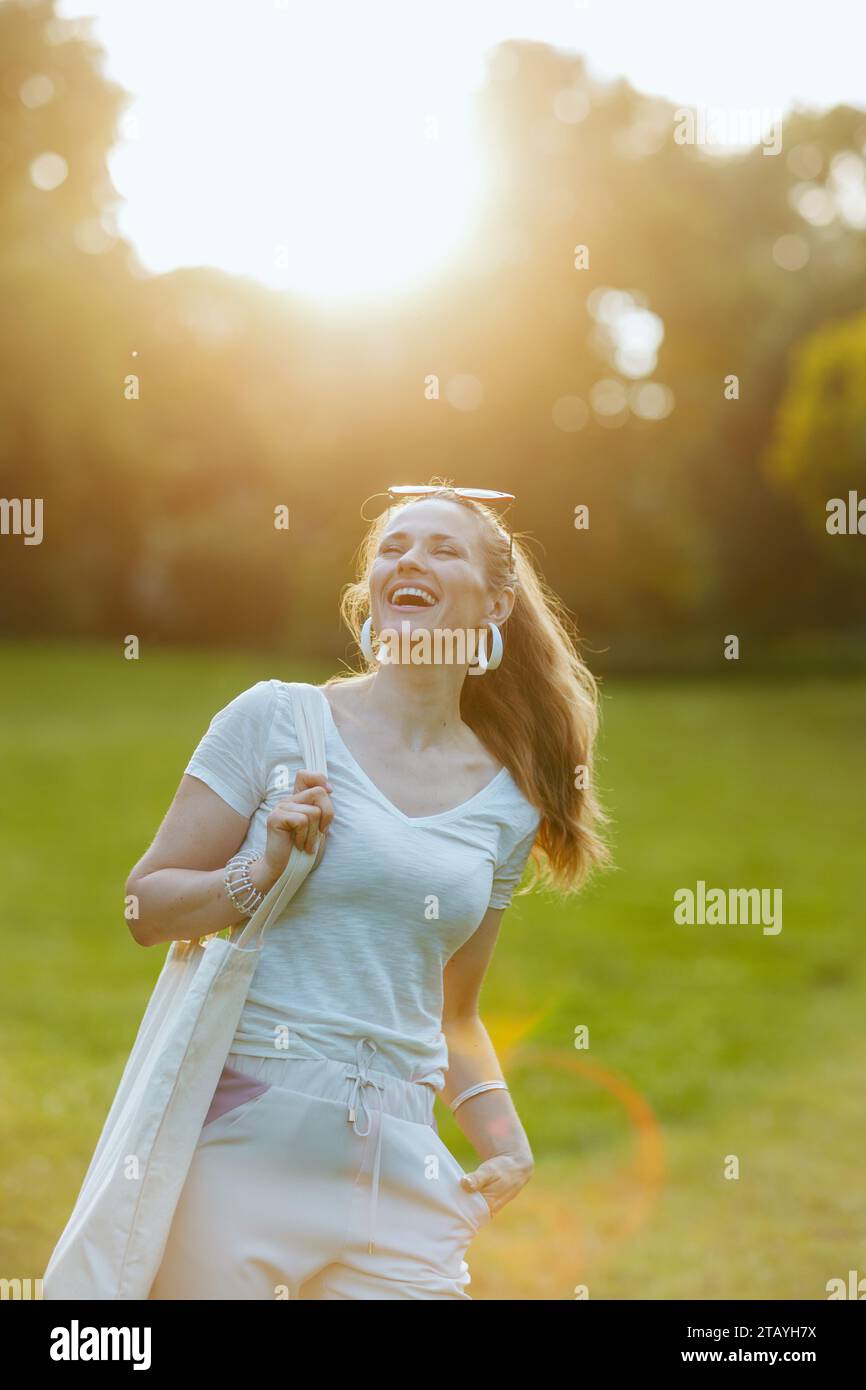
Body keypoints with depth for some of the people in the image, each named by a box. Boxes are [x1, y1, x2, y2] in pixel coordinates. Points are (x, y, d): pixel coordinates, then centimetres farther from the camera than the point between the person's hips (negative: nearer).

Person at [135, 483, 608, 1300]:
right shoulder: (276, 719, 1)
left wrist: (506, 1142, 5)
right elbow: (146, 908, 2)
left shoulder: (509, 804, 11)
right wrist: (263, 871, -14)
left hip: (400, 1168, 3)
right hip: (244, 1141, -3)